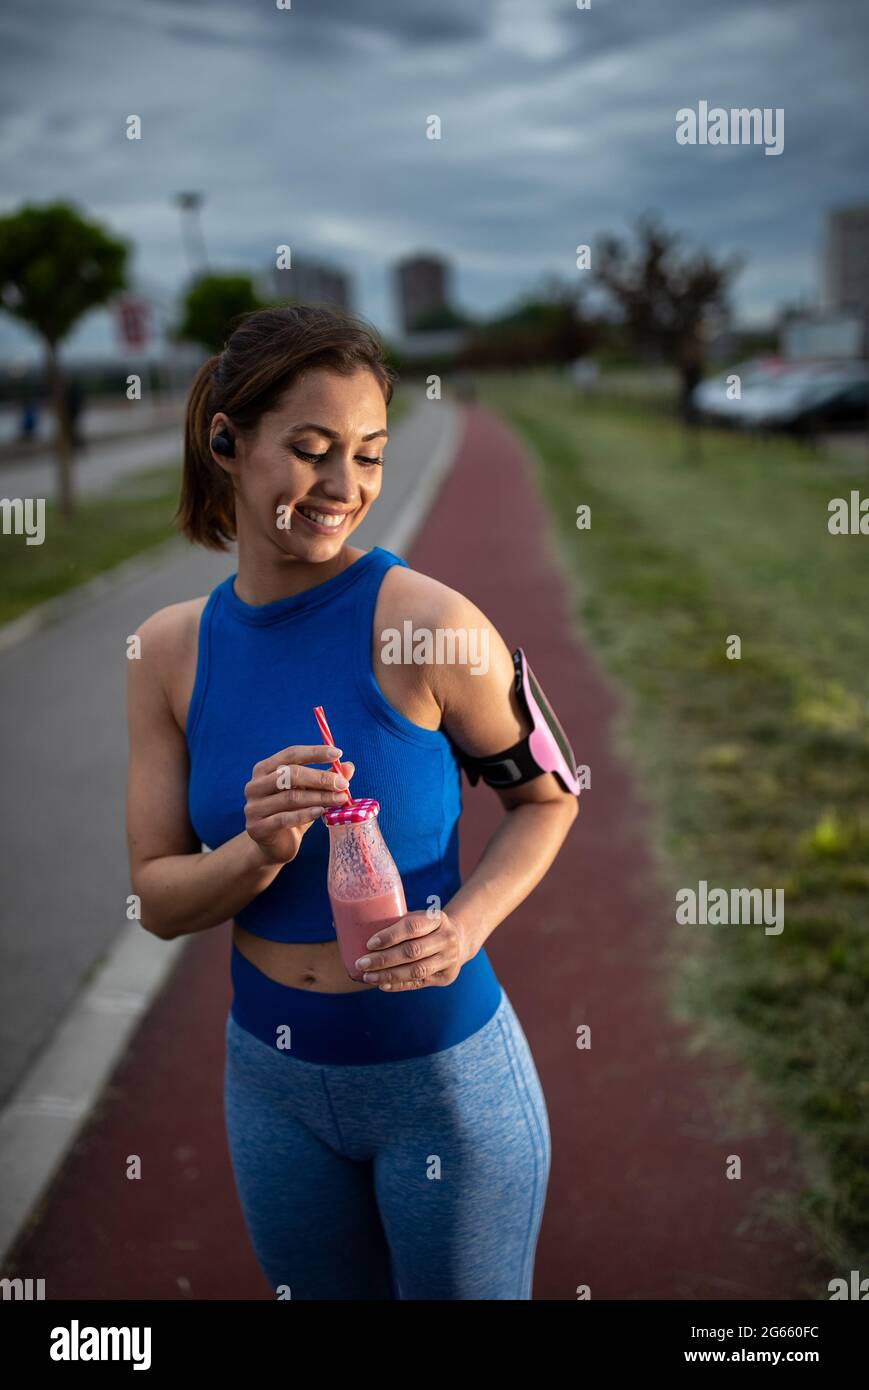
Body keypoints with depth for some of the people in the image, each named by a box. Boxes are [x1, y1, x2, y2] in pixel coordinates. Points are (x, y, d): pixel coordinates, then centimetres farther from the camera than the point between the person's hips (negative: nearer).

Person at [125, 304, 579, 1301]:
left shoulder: (425, 622, -17)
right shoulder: (170, 648, -5)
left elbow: (548, 797, -4)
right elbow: (157, 899, -3)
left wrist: (465, 925, -20)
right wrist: (259, 851, -23)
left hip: (446, 1069, -3)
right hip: (269, 1072, 4)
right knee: (321, 1294, 25)